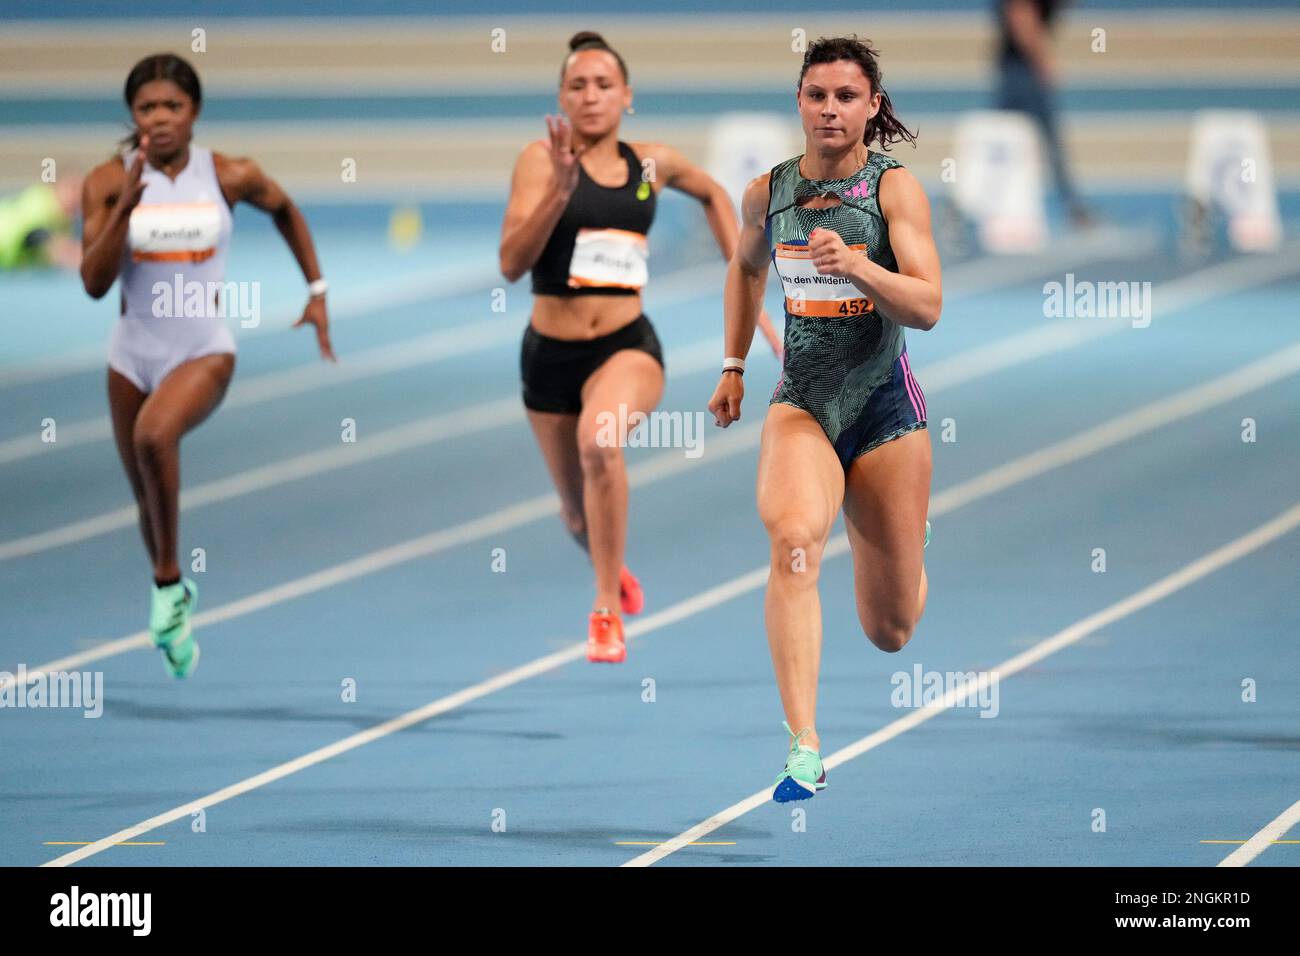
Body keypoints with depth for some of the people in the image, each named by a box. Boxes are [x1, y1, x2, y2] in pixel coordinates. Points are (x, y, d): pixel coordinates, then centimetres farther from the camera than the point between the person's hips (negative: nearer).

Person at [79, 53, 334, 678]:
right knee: (148, 501, 14)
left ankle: (168, 580, -18)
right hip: (134, 352, 2)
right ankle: (176, 605, 41)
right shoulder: (109, 181, -9)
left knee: (154, 434, -34)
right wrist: (126, 205, -26)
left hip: (205, 350, -2)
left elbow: (285, 211, 15)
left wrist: (316, 291, 14)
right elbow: (93, 282, -16)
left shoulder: (231, 176, -7)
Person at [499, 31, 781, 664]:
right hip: (550, 352, 0)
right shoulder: (542, 160, -8)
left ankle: (608, 610, -21)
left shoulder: (654, 164, 2)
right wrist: (561, 189, -30)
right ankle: (614, 574, 52)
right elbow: (512, 263, -18)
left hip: (628, 347, 0)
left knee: (598, 439, -34)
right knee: (579, 515, 14)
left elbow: (712, 194, 25)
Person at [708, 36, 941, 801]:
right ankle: (805, 752, -36)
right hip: (801, 401, 1)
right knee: (793, 536, -32)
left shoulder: (895, 188, -6)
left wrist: (856, 266, -29)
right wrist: (734, 367, 23)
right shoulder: (769, 192, 3)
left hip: (885, 404, -1)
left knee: (891, 631, 8)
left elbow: (928, 307, -14)